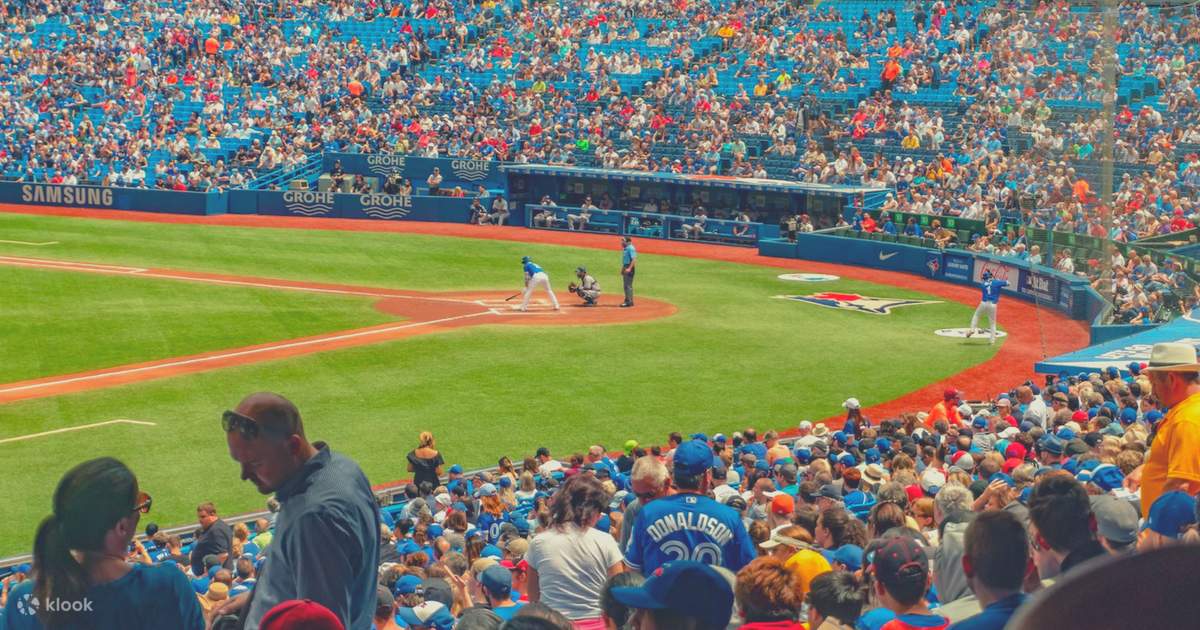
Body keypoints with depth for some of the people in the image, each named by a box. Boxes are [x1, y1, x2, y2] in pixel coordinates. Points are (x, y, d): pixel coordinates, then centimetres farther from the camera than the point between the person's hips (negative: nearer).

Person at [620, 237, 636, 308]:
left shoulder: (631, 248, -15)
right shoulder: (625, 249, 15)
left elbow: (634, 259, -23)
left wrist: (629, 268, -30)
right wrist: (622, 269, 24)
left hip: (629, 267, -11)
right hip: (625, 267, 11)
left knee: (628, 285, -11)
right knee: (626, 285, 14)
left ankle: (629, 301, -11)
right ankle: (627, 301, 20)